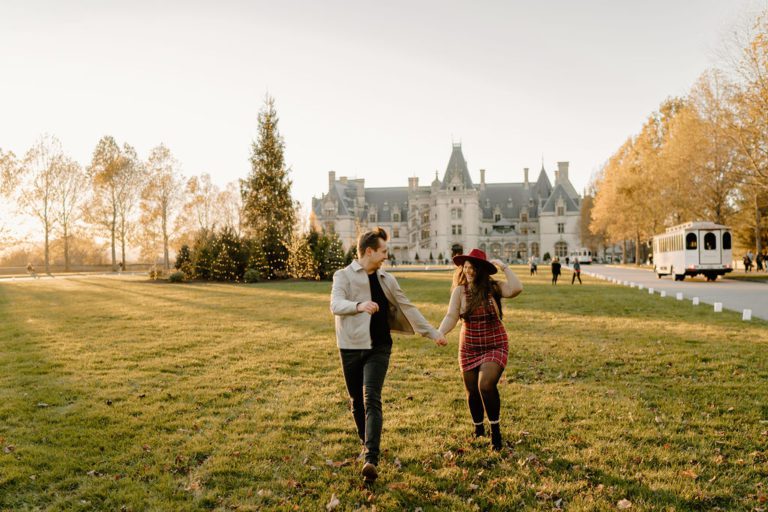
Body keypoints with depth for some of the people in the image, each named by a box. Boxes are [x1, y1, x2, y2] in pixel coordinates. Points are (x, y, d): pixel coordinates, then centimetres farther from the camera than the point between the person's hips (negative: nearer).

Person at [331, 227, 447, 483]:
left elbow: (406, 307, 19)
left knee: (371, 400, -12)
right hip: (351, 347, -1)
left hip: (378, 348, 1)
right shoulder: (344, 276, -3)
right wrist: (359, 305, -40)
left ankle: (371, 459, -17)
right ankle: (367, 445, 32)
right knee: (357, 402, 9)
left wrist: (432, 332, 20)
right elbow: (336, 305, -20)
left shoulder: (386, 279, 11)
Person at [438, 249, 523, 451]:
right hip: (469, 348, 3)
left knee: (486, 385, -21)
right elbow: (451, 316, -11)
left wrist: (504, 267, -17)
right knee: (472, 391, 10)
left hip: (495, 346, -2)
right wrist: (440, 333, -28)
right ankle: (478, 429, 36)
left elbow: (517, 288, -23)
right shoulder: (460, 291, -4)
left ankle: (496, 430, 0)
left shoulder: (494, 288, -7)